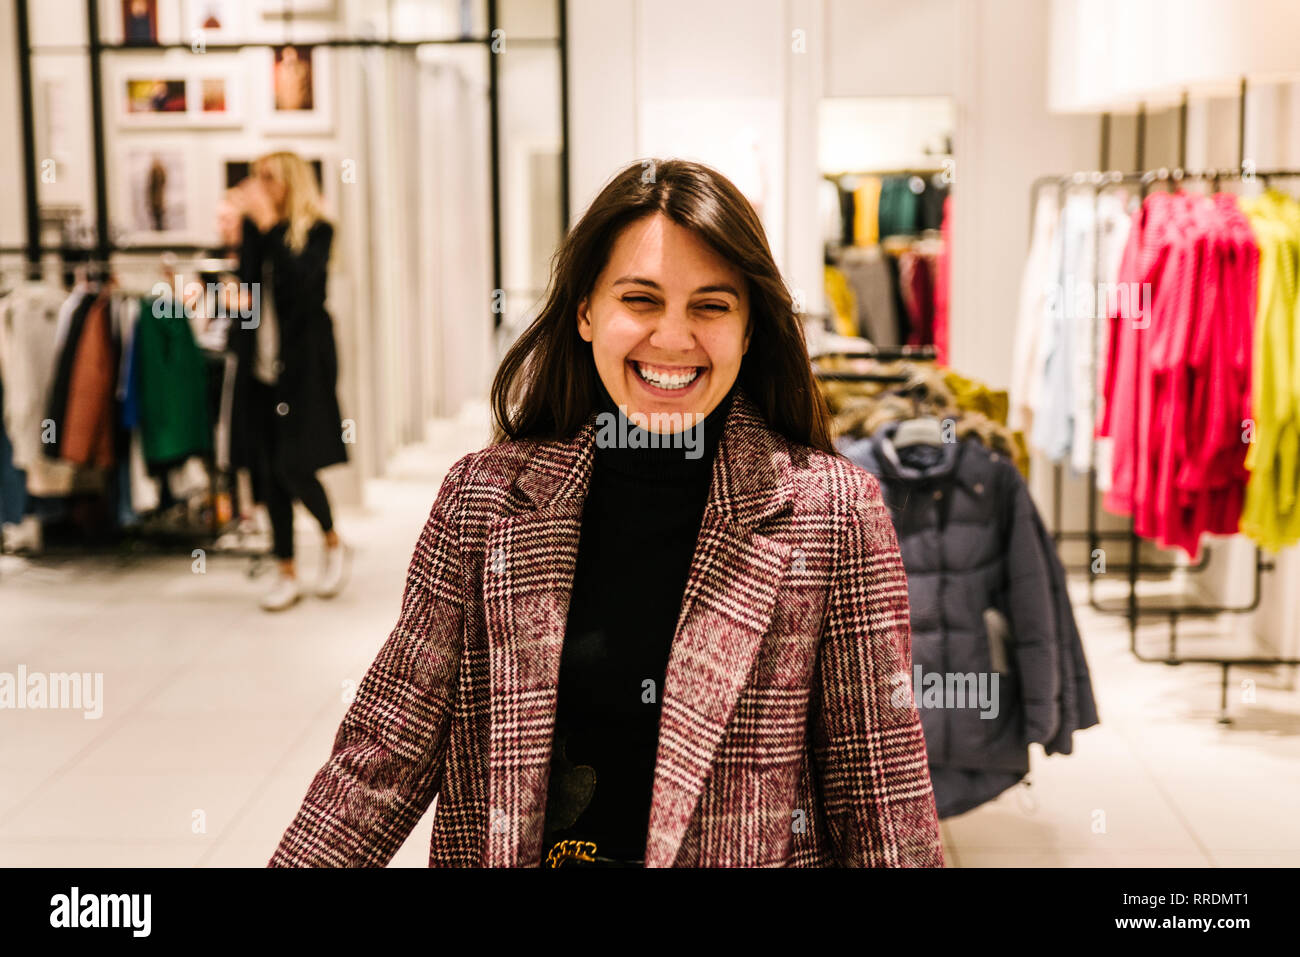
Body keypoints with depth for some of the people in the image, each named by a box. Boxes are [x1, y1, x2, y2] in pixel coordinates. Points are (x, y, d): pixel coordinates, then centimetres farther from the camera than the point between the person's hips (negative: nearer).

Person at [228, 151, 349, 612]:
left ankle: (334, 543, 15)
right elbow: (247, 280, -2)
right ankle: (287, 572, 16)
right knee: (269, 471, 6)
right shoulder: (255, 231, 11)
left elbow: (299, 280, -20)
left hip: (302, 365, -5)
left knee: (292, 466, -11)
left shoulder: (315, 231, -3)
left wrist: (268, 223, -19)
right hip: (260, 366, 5)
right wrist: (249, 224, -8)